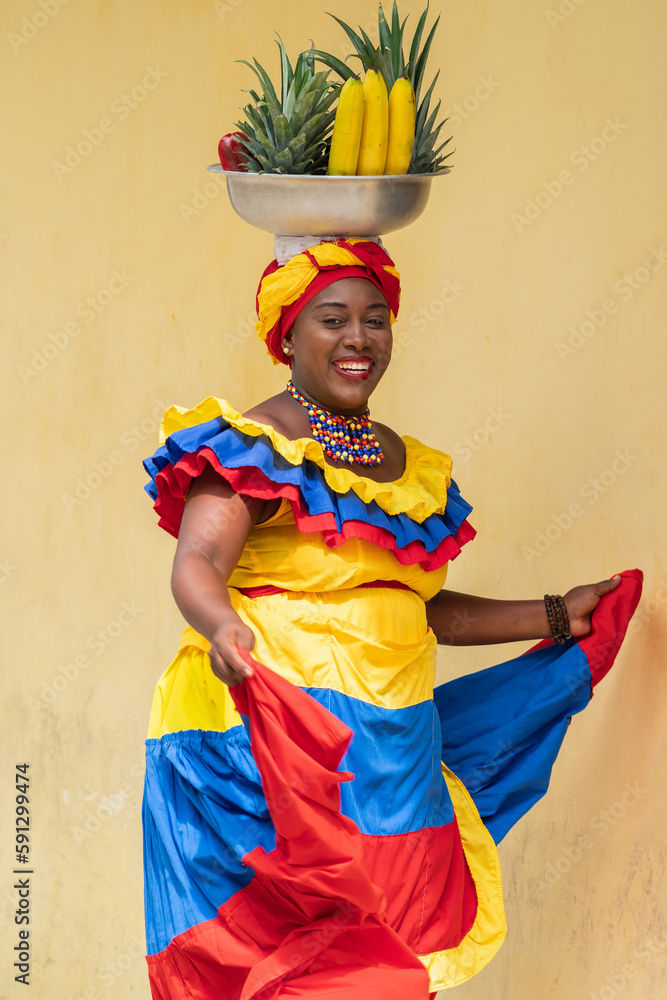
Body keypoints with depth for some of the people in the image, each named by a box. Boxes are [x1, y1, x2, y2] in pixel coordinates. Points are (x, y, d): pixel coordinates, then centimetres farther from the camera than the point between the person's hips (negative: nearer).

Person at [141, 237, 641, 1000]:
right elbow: (196, 563, -19)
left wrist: (554, 618, 27)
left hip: (394, 747, 6)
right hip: (278, 730, -6)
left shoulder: (410, 464, 17)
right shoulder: (253, 445, -4)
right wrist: (223, 627, -40)